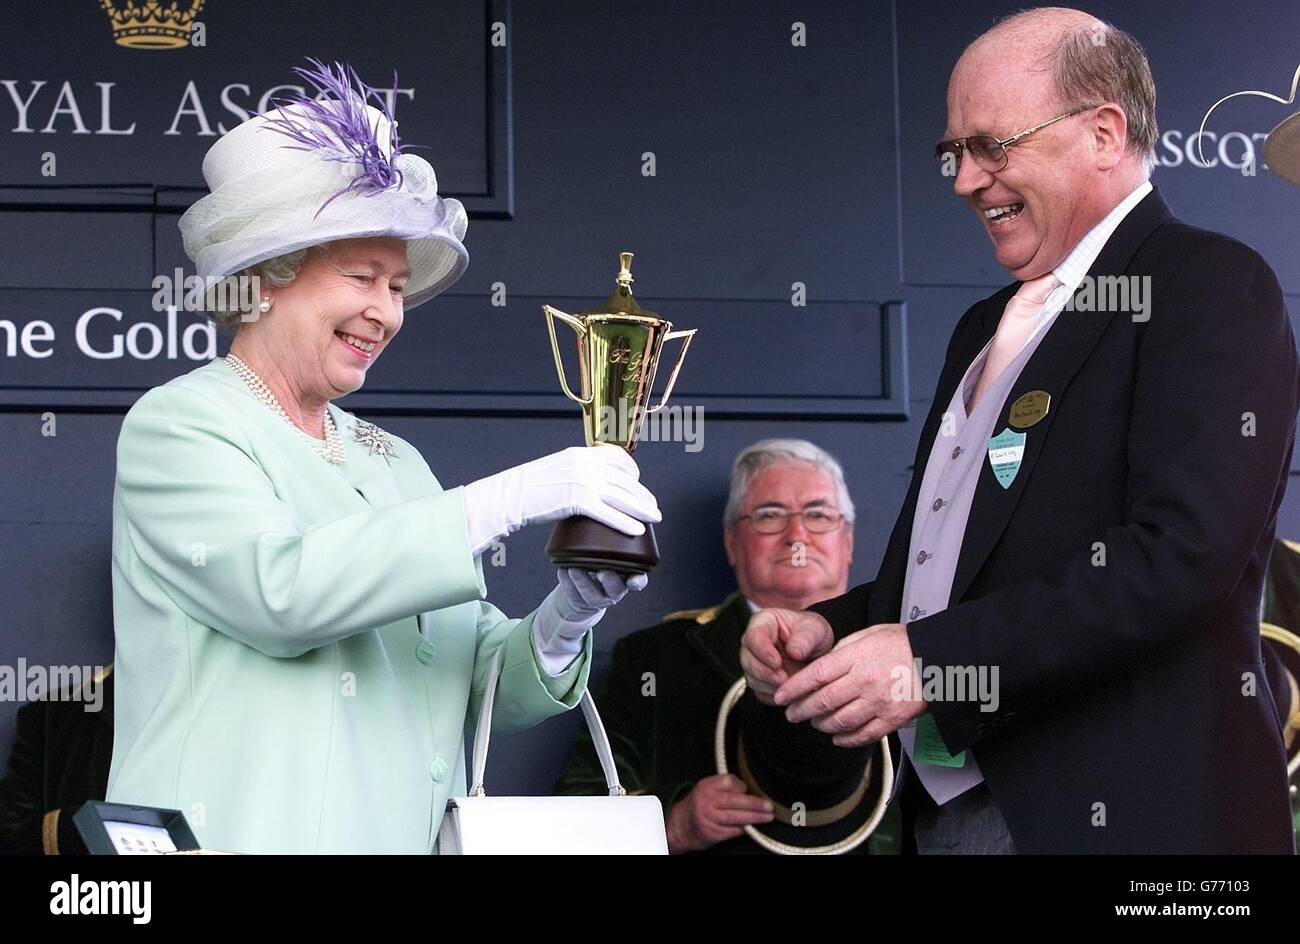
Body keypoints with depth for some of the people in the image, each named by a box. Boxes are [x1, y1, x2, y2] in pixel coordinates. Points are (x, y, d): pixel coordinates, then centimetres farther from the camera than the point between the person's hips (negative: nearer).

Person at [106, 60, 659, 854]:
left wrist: (568, 616, -5)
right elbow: (280, 590, -16)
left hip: (420, 837, 5)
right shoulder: (176, 426, 1)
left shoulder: (395, 463, 16)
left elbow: (489, 690, 14)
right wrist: (509, 499, -15)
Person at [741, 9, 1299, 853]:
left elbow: (1186, 554, -21)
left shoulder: (1208, 285, -8)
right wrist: (832, 629, 3)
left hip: (1119, 812, -8)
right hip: (944, 807, 8)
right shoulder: (986, 329, 19)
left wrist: (932, 656, -23)